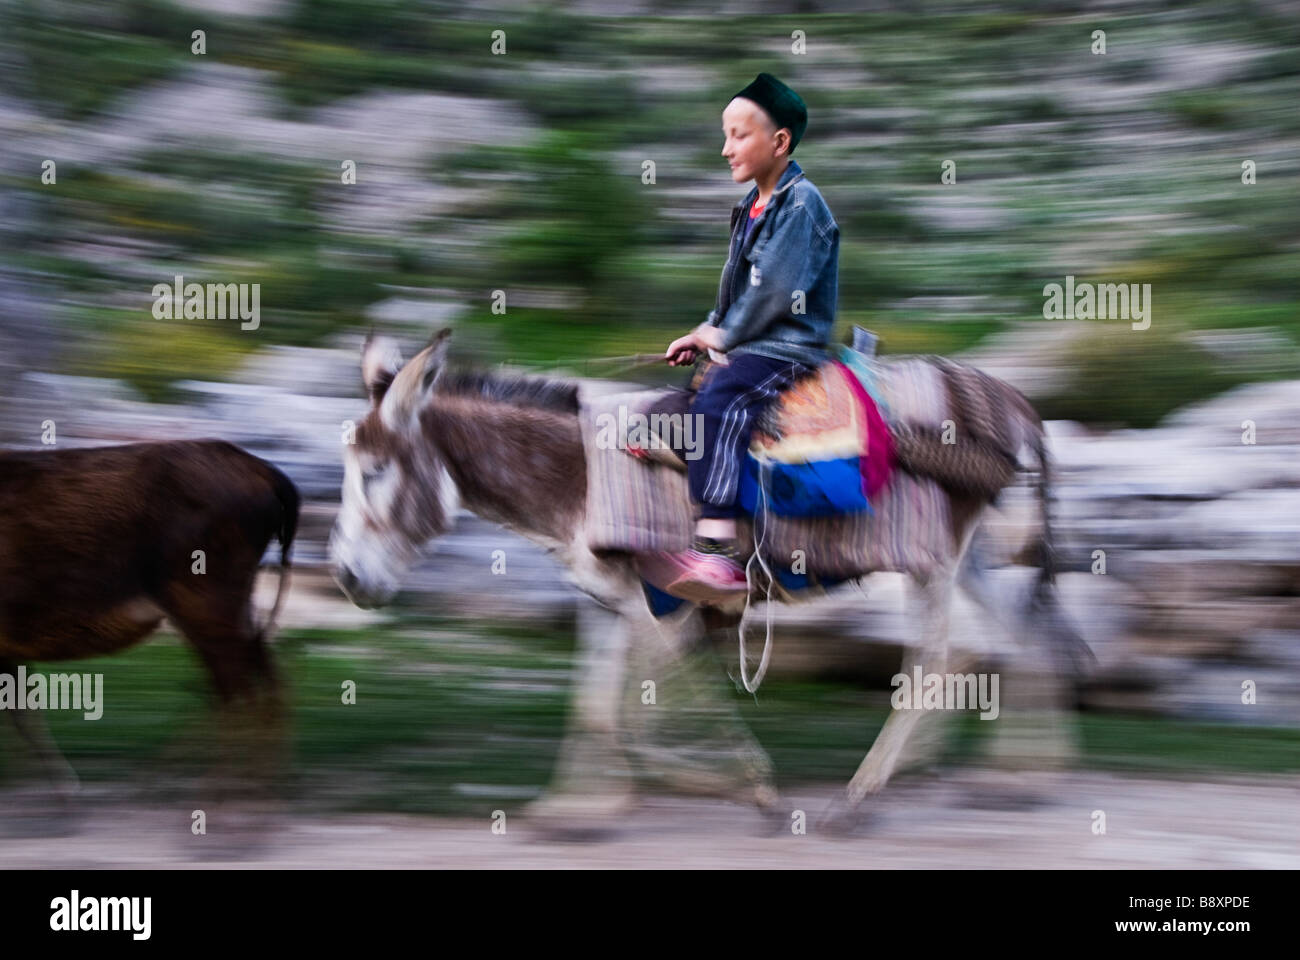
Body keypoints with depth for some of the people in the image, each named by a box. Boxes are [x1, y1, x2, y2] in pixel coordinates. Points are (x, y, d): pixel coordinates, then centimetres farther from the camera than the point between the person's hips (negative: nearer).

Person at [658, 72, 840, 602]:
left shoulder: (801, 203, -11)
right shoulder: (752, 206, 18)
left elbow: (776, 291, -17)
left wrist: (723, 337, -10)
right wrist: (707, 331, 9)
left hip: (788, 346, -11)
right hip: (743, 342, 11)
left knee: (717, 403, -31)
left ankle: (716, 549, -42)